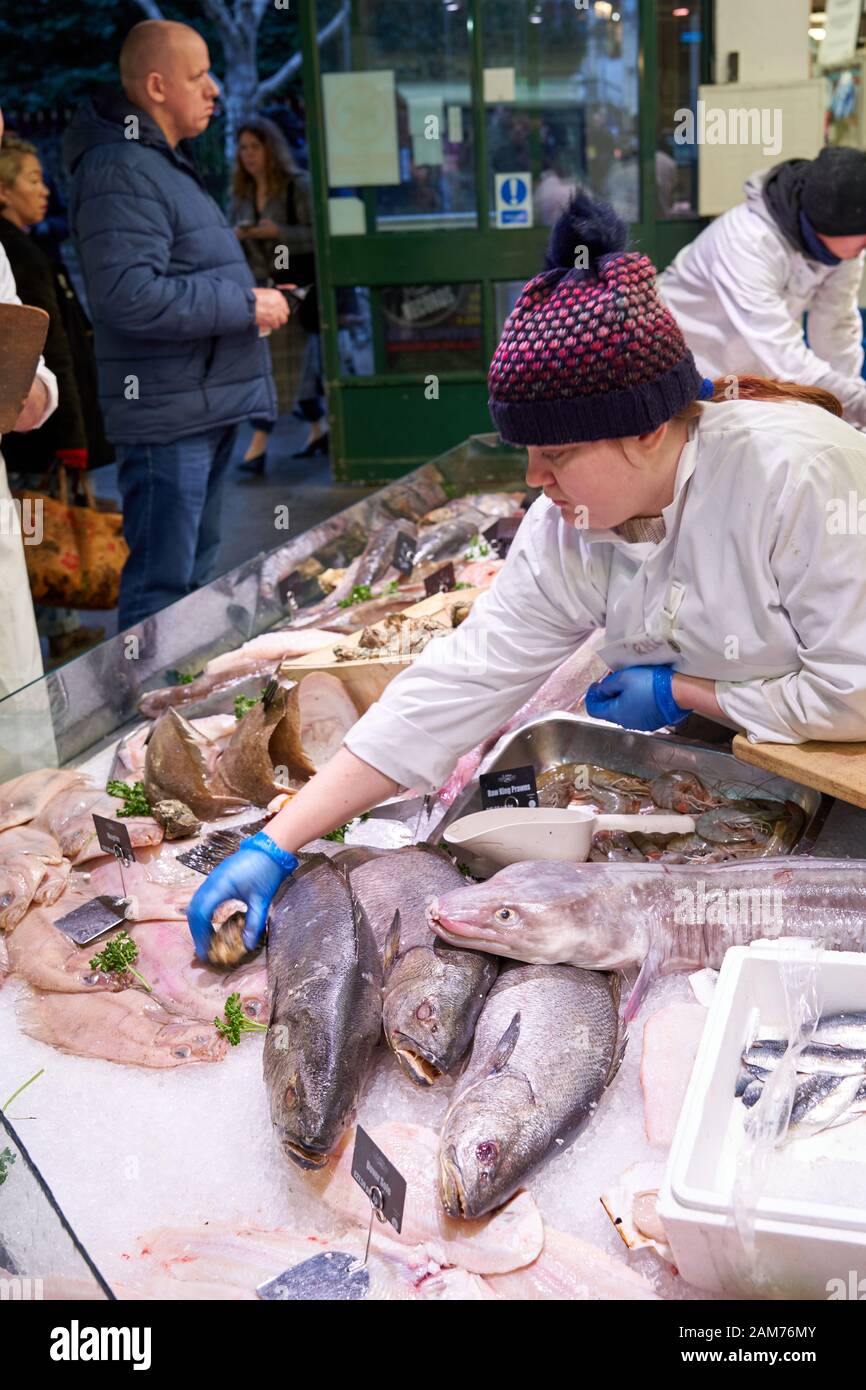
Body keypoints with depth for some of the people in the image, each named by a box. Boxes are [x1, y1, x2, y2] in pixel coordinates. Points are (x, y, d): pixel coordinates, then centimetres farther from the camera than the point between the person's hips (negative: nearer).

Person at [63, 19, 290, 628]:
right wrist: (246, 305, -18)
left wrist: (250, 295, 10)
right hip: (168, 414, -11)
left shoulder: (168, 160, 20)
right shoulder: (121, 171, -15)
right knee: (161, 588, -6)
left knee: (197, 572, 19)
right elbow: (132, 298, -26)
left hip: (210, 404, 11)